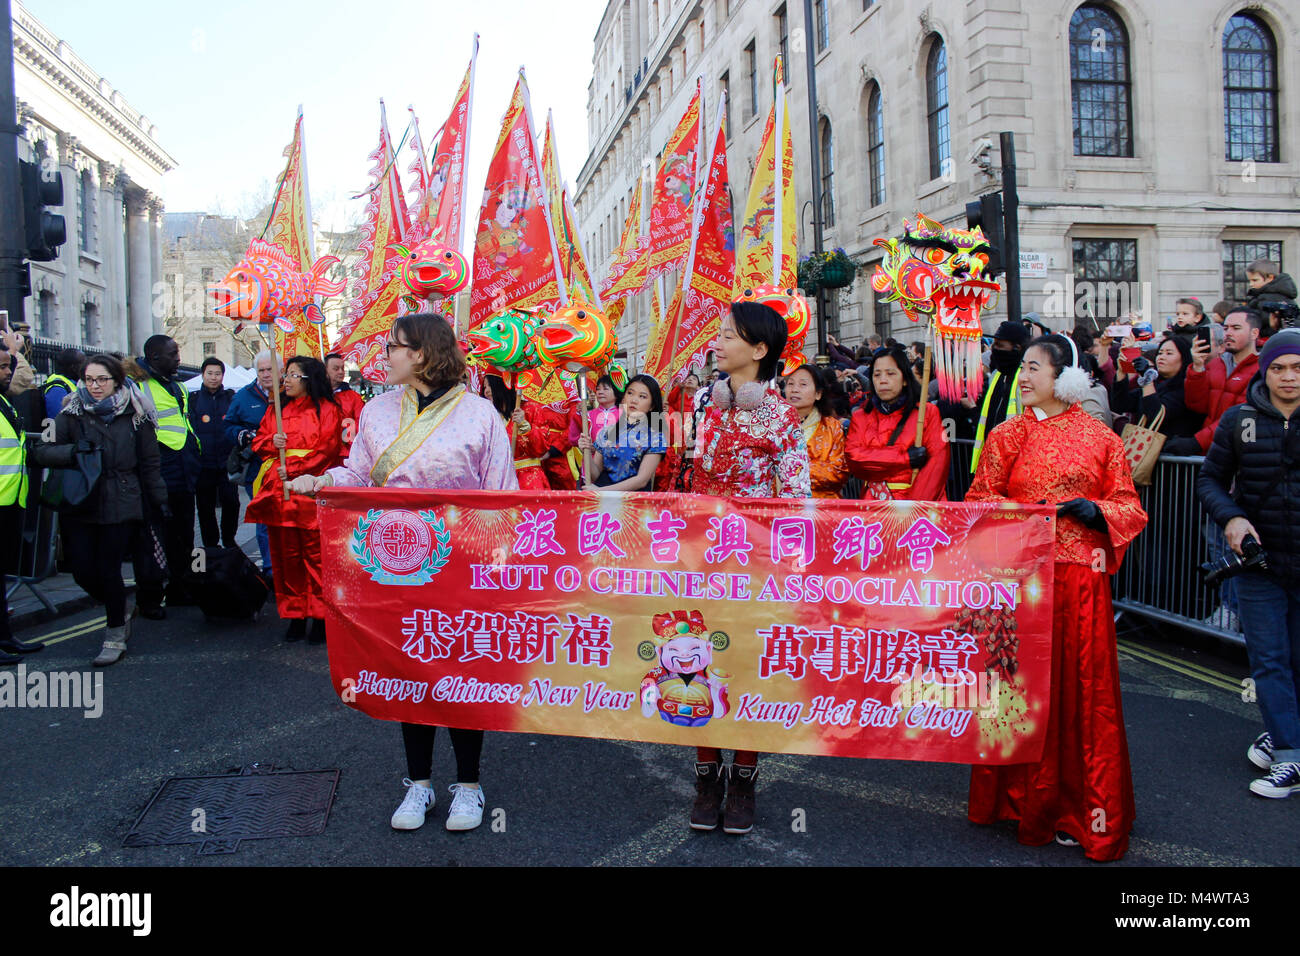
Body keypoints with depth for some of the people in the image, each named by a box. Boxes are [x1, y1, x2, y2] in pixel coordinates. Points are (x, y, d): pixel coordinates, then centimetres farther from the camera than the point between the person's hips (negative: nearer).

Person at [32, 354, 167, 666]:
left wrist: (159, 499, 7)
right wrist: (72, 450, -21)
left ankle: (116, 635, 16)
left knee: (109, 571, -2)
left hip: (120, 506, -2)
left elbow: (149, 462, 8)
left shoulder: (135, 414, 3)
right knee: (84, 573, 1)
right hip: (78, 504, 2)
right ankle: (121, 614, 29)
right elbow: (42, 451, -3)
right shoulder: (72, 413, 4)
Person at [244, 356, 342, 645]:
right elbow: (258, 442, 20)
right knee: (286, 556, 5)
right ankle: (295, 616, 12)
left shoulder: (327, 409, 2)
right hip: (279, 492, 5)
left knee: (316, 554, -6)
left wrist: (294, 468, -14)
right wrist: (272, 442, -3)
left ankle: (320, 617, 3)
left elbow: (327, 448, -7)